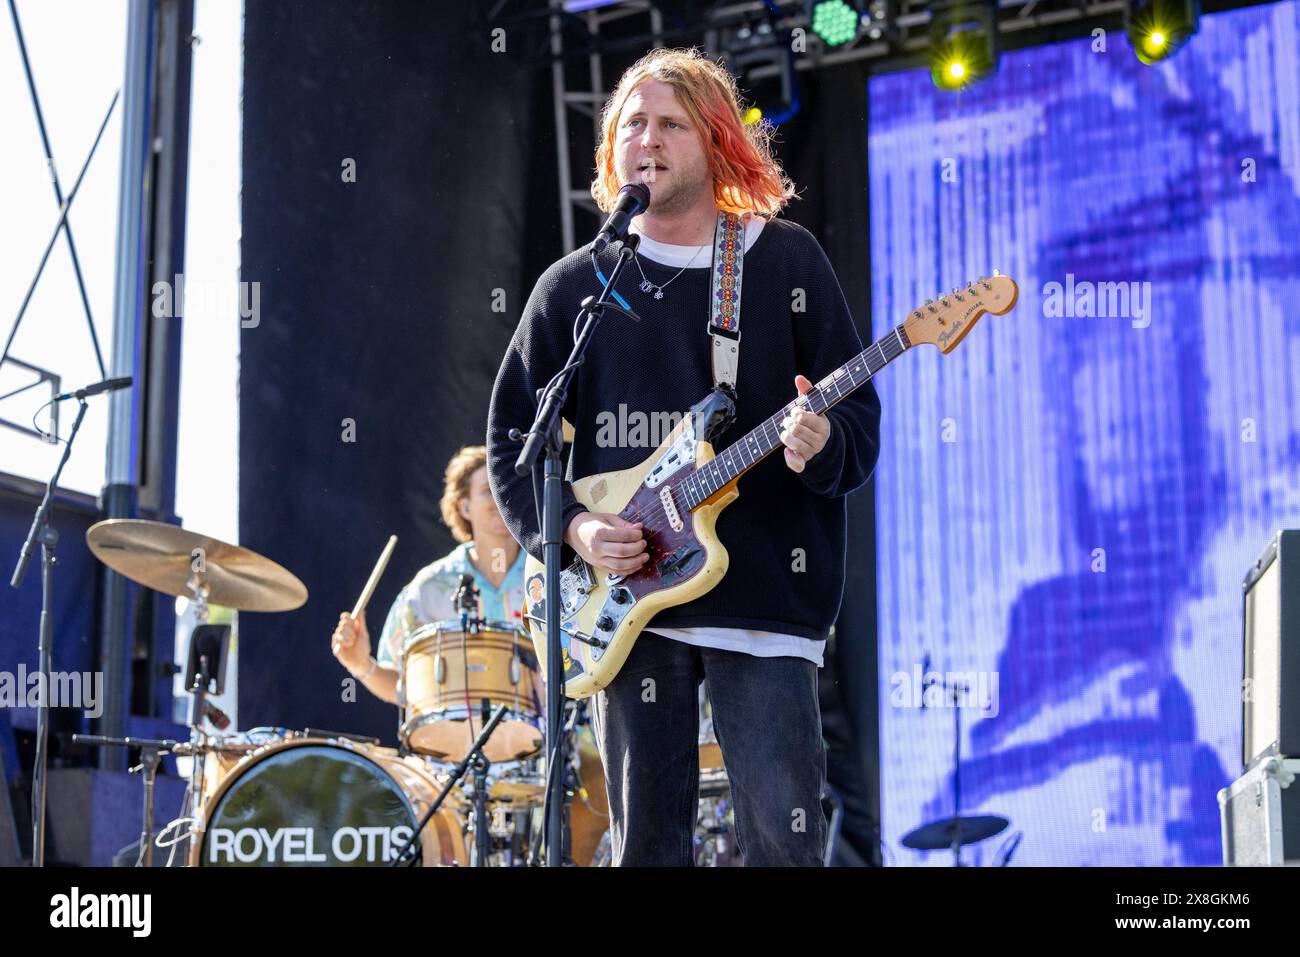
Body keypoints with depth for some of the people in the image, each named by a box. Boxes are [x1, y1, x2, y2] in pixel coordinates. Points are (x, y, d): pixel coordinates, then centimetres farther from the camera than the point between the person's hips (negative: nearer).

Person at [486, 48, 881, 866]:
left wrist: (822, 445, -20)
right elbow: (512, 441, 10)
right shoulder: (575, 286, 9)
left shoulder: (787, 261, 5)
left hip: (764, 594, -1)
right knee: (647, 843, 6)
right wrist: (571, 527, -7)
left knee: (785, 842, -4)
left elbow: (861, 418, 3)